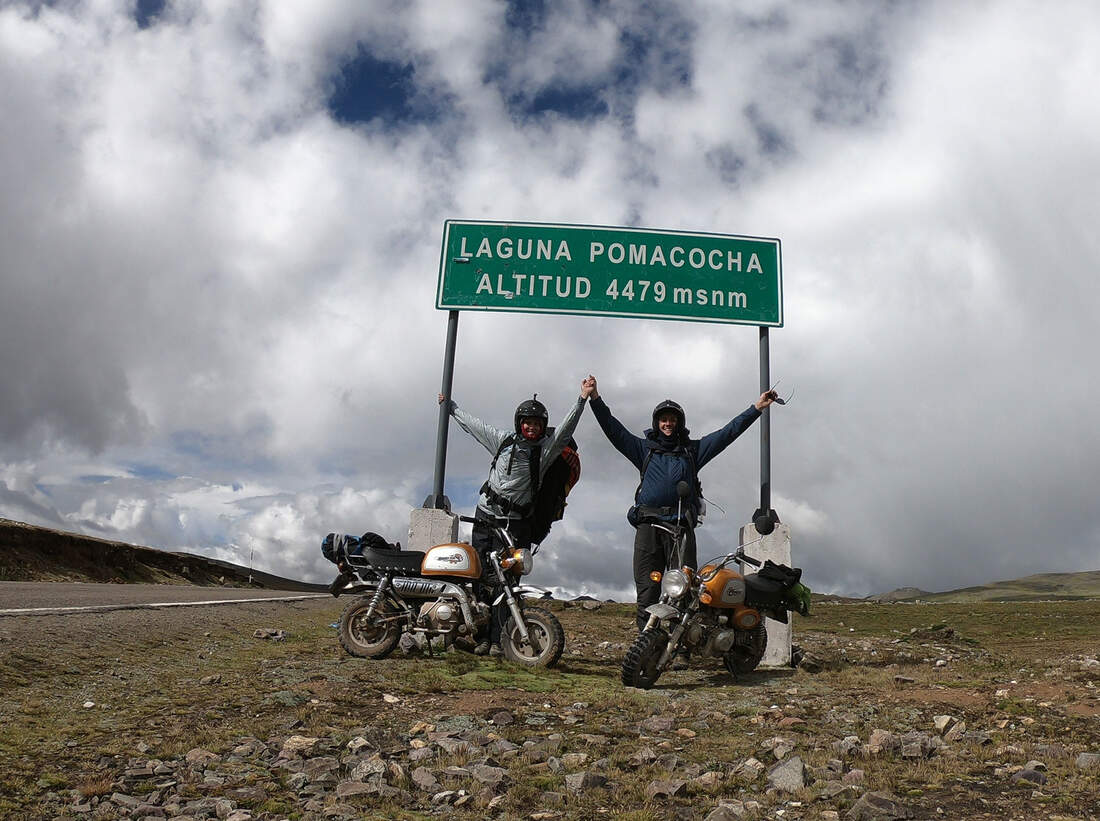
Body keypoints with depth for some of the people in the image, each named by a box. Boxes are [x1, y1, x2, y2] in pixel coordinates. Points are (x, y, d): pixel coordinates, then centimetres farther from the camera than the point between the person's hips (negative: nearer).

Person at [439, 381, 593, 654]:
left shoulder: (546, 448, 1)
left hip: (515, 524, -3)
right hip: (485, 516, 3)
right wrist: (451, 406, 33)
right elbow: (474, 424, 22)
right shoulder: (503, 440, 10)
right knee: (479, 576, 2)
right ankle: (482, 635, 9)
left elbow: (565, 428, -13)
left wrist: (582, 399, -24)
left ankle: (499, 640, -2)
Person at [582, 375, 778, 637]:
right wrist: (595, 399, 5)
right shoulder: (644, 448, 21)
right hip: (648, 525, 0)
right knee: (647, 591, -3)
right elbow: (614, 429, 14)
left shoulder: (693, 449, 21)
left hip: (681, 526, 0)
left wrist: (757, 407, 14)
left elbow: (728, 432, 18)